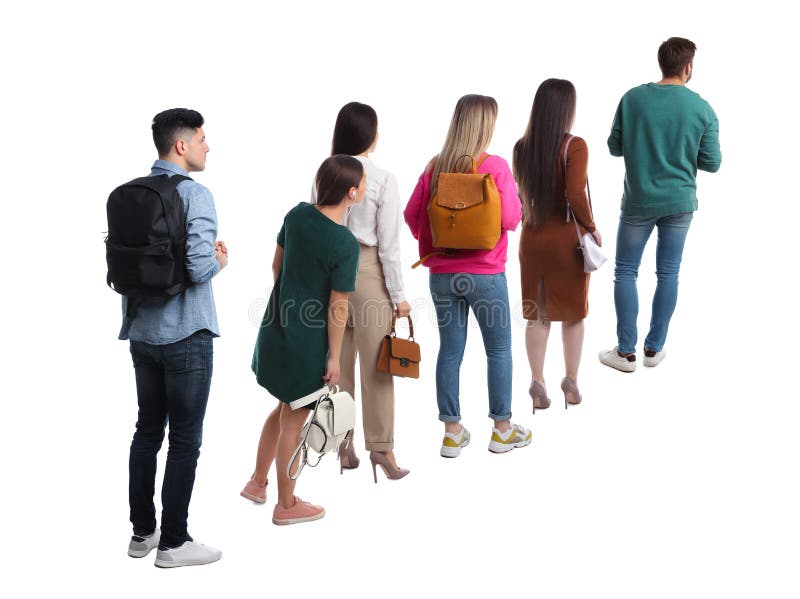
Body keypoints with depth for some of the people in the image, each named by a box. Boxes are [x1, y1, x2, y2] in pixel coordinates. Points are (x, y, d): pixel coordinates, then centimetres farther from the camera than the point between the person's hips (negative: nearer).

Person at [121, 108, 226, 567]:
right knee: (185, 439, 2)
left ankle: (142, 532, 24)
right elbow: (200, 268, -24)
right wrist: (220, 260, -1)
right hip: (185, 333, -7)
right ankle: (174, 542, 9)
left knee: (148, 431, 15)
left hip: (142, 331, 7)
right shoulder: (194, 194, -15)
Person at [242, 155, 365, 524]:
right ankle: (286, 506, 25)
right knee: (293, 421, 8)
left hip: (276, 328, 7)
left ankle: (257, 483, 37)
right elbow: (337, 307, -17)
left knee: (285, 407, 25)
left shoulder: (298, 214, -3)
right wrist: (334, 358, -8)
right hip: (306, 343, -7)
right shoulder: (346, 245, -22)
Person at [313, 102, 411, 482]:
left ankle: (343, 444, 21)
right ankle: (380, 447, 7)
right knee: (375, 365, 3)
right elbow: (388, 243, -10)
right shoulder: (382, 179, -11)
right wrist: (398, 295, -3)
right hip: (367, 271, -4)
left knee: (338, 362, 12)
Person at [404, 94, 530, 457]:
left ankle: (452, 433, 16)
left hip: (442, 273, 4)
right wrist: (516, 200, 7)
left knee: (450, 350, 10)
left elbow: (412, 215, 2)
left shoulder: (435, 167, 0)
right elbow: (510, 220, -14)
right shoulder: (496, 167, -11)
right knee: (499, 349, 11)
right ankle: (502, 430, 20)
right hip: (485, 274, -4)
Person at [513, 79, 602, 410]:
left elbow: (520, 194, 3)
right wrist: (592, 227, -7)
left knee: (537, 314, 12)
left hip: (532, 238, 4)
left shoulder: (521, 147, -1)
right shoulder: (574, 146, -16)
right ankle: (571, 381, 23)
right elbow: (576, 196, -21)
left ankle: (538, 383, 14)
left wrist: (529, 222, 15)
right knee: (573, 313, 13)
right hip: (567, 238, -4)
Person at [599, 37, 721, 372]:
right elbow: (712, 163, -4)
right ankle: (654, 348, 20)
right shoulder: (702, 109, -8)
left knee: (625, 272, 9)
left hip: (639, 201, -1)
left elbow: (615, 147, 0)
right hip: (679, 202, 1)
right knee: (668, 273, 12)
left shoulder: (633, 98, -8)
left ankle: (626, 352, 11)